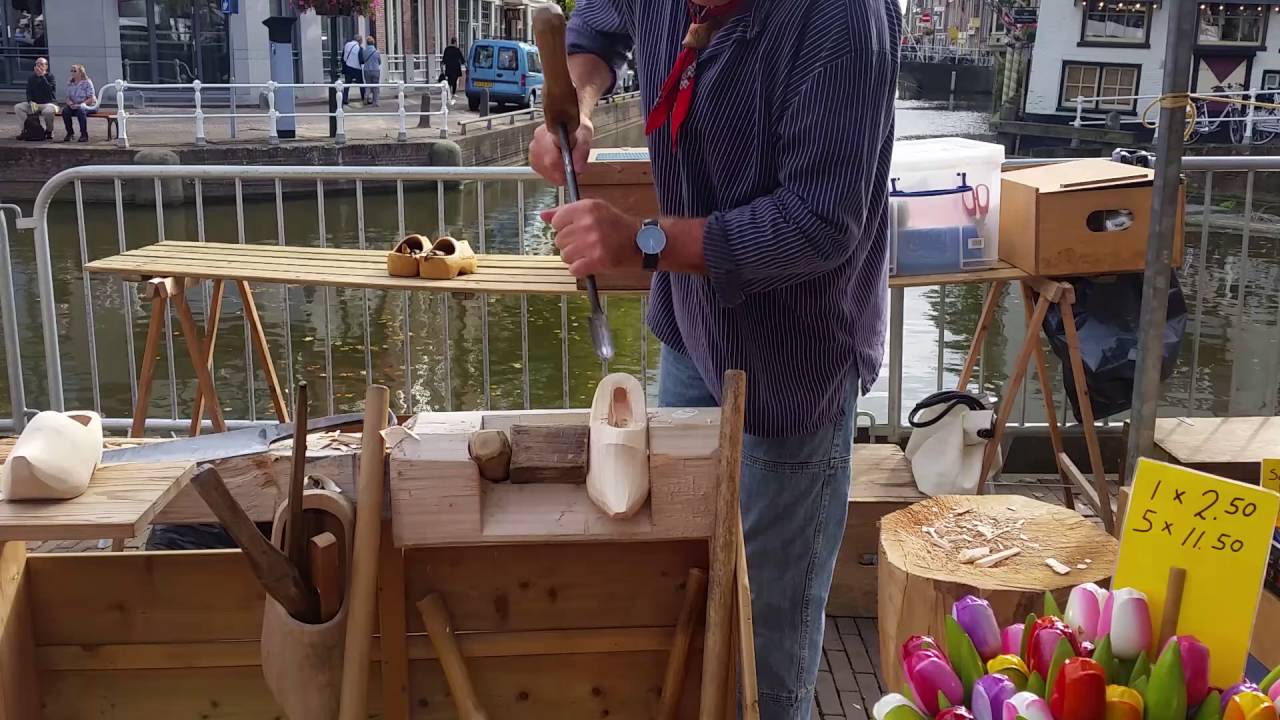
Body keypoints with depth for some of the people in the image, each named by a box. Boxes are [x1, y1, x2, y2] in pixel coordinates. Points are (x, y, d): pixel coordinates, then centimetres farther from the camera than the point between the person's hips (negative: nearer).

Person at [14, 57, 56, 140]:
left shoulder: (50, 77, -3)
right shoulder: (31, 78, 10)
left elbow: (50, 90, -21)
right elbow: (29, 92, 7)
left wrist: (42, 76, -20)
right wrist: (31, 102, -14)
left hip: (49, 103, -5)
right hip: (34, 103, 5)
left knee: (48, 111, -40)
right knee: (17, 107, -16)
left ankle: (49, 131, -13)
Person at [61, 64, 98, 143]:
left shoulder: (87, 82, -8)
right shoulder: (69, 83, 9)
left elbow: (91, 99, -13)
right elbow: (68, 97, 8)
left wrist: (81, 104, -27)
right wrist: (70, 103, -16)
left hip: (89, 106, -5)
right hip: (74, 106, 5)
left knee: (80, 110, -38)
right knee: (65, 110, -26)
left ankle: (84, 135, -29)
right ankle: (69, 133, -11)